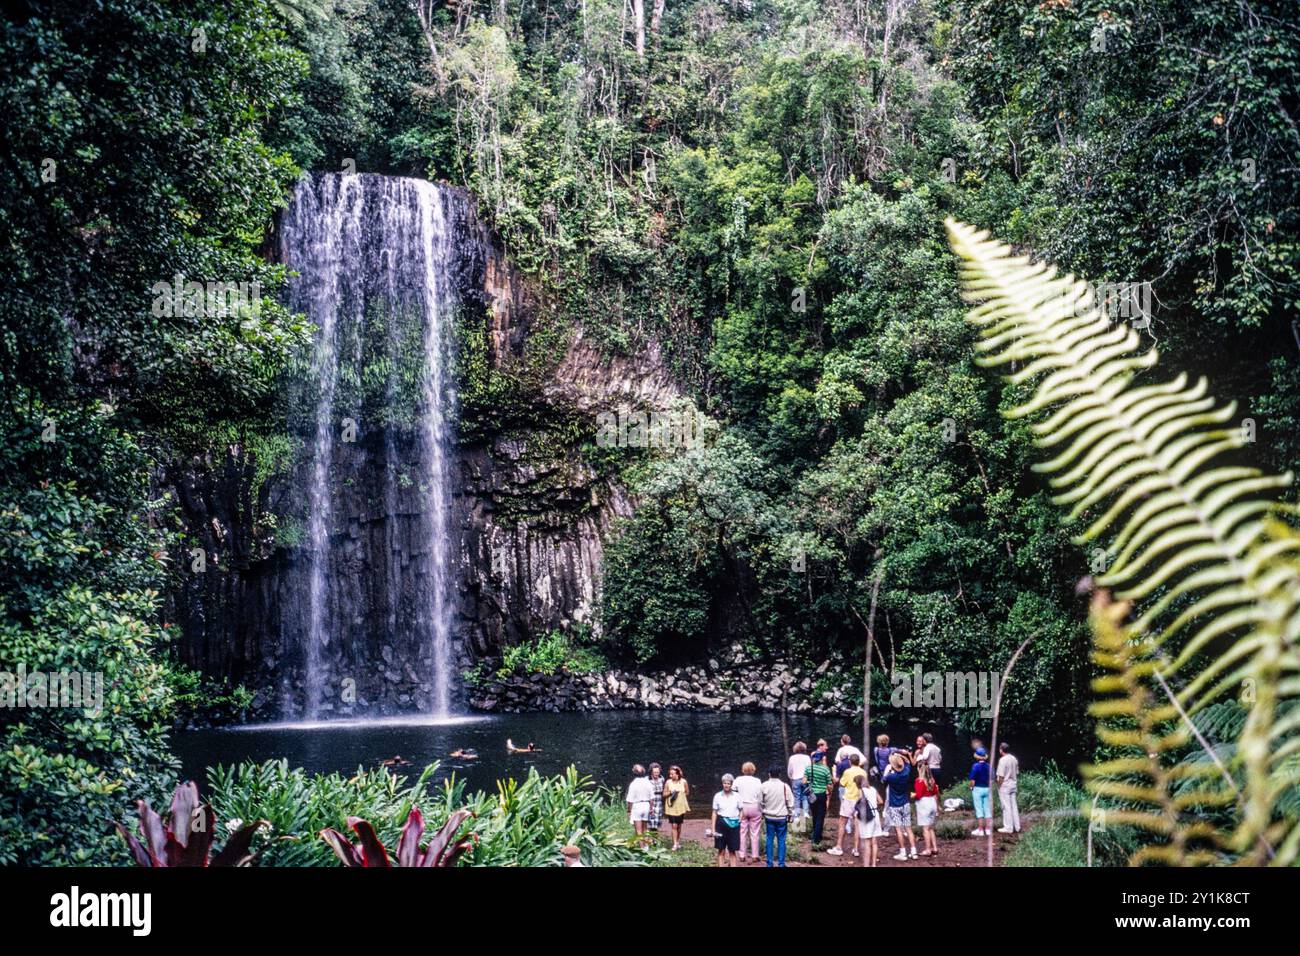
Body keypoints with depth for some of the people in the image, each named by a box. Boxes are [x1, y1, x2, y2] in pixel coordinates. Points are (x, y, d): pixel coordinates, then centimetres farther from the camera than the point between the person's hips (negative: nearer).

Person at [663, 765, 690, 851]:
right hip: (671, 807, -1)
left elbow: (687, 793, 9)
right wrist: (670, 793, -17)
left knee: (679, 825, 12)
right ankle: (675, 844, -6)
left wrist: (680, 794, -5)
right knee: (674, 826, -8)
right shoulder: (668, 782, -6)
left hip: (681, 807, 1)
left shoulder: (683, 782, -4)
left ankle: (678, 842, 30)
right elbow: (664, 794, 1)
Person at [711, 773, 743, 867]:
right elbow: (714, 813, 4)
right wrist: (713, 828, 0)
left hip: (734, 825, 0)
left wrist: (739, 822, -5)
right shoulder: (717, 796, 1)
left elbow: (741, 811, 9)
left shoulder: (737, 796, 2)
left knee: (732, 851, 5)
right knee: (721, 850, 3)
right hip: (721, 823, 0)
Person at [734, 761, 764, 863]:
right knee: (754, 833, 6)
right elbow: (760, 797, -1)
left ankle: (742, 856, 10)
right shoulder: (757, 781, -3)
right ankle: (755, 855, 9)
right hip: (755, 807, 0)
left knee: (742, 832, 7)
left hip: (742, 807, 0)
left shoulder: (738, 780, -2)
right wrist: (761, 811, 9)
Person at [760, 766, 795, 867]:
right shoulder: (785, 786, -8)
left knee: (769, 839, 7)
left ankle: (769, 863, 8)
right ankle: (781, 863, 3)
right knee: (781, 840, 4)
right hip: (782, 817, -1)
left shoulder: (764, 785, -6)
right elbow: (790, 802, -3)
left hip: (769, 816, 1)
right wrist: (790, 815, 8)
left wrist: (762, 813, 15)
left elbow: (761, 801, 1)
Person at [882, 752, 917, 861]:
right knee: (908, 829, 8)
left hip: (894, 806, -4)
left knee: (898, 830, -3)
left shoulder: (891, 776, -20)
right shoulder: (906, 773, -7)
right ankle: (913, 851, 7)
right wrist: (900, 757, 9)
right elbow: (907, 763, 16)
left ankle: (903, 853, -5)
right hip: (905, 804, 5)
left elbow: (883, 780, 3)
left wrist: (887, 770, 10)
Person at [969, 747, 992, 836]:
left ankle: (980, 829, 2)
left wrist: (971, 787, 2)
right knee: (987, 810, 11)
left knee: (979, 810, 1)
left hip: (978, 789, -5)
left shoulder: (975, 766, -14)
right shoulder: (989, 766, 1)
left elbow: (972, 780, -14)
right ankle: (988, 829, 14)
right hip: (987, 789, 5)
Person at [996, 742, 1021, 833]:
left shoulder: (1002, 760, -17)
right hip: (1013, 785, 8)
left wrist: (999, 786, -11)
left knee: (1006, 806, -2)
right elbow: (1017, 773, 13)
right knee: (1014, 806, 12)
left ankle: (1008, 827, 1)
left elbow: (1001, 776, -19)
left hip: (1004, 786, -8)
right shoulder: (1014, 759, 7)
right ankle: (1016, 826, 16)